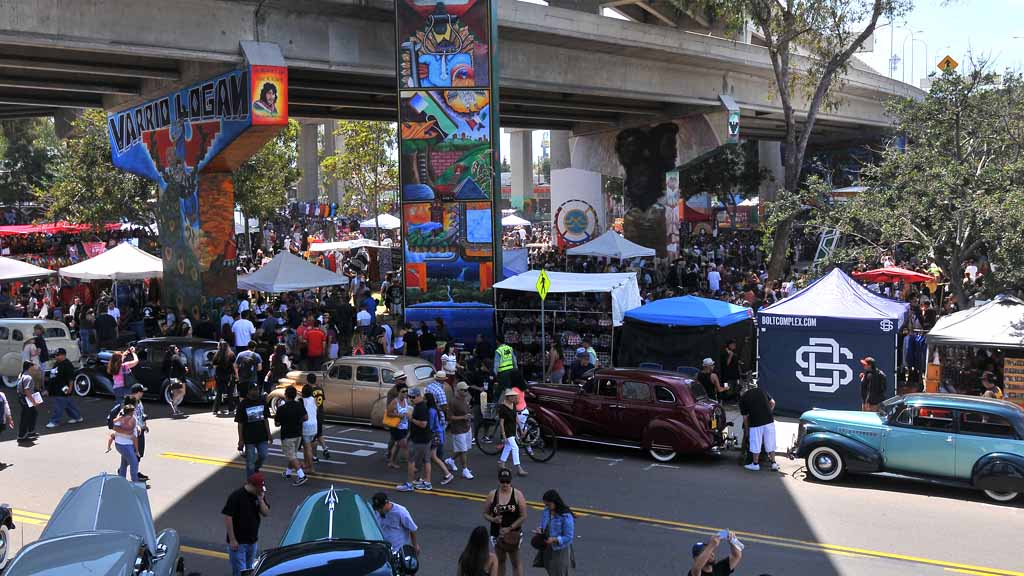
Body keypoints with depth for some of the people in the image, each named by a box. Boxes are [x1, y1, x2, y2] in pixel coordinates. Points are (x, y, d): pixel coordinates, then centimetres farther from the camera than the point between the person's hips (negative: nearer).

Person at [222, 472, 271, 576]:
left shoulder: (260, 494, 0)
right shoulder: (236, 496, -19)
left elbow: (266, 514, 1)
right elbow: (227, 518, -17)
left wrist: (261, 500, -16)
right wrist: (232, 540, -17)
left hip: (253, 540, 6)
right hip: (238, 542, -6)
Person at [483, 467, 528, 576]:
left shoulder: (517, 495, -11)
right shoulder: (492, 495, -5)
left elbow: (523, 517, -11)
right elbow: (485, 514, 3)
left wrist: (510, 528, -19)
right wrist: (493, 519, -19)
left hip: (513, 534, -2)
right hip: (497, 533, 3)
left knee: (515, 562, 7)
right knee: (500, 561, 18)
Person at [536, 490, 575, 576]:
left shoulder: (566, 517, -22)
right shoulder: (546, 511, -1)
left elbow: (568, 537, -19)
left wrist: (554, 539, -31)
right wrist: (540, 529, -9)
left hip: (560, 550, -7)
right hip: (548, 549, 7)